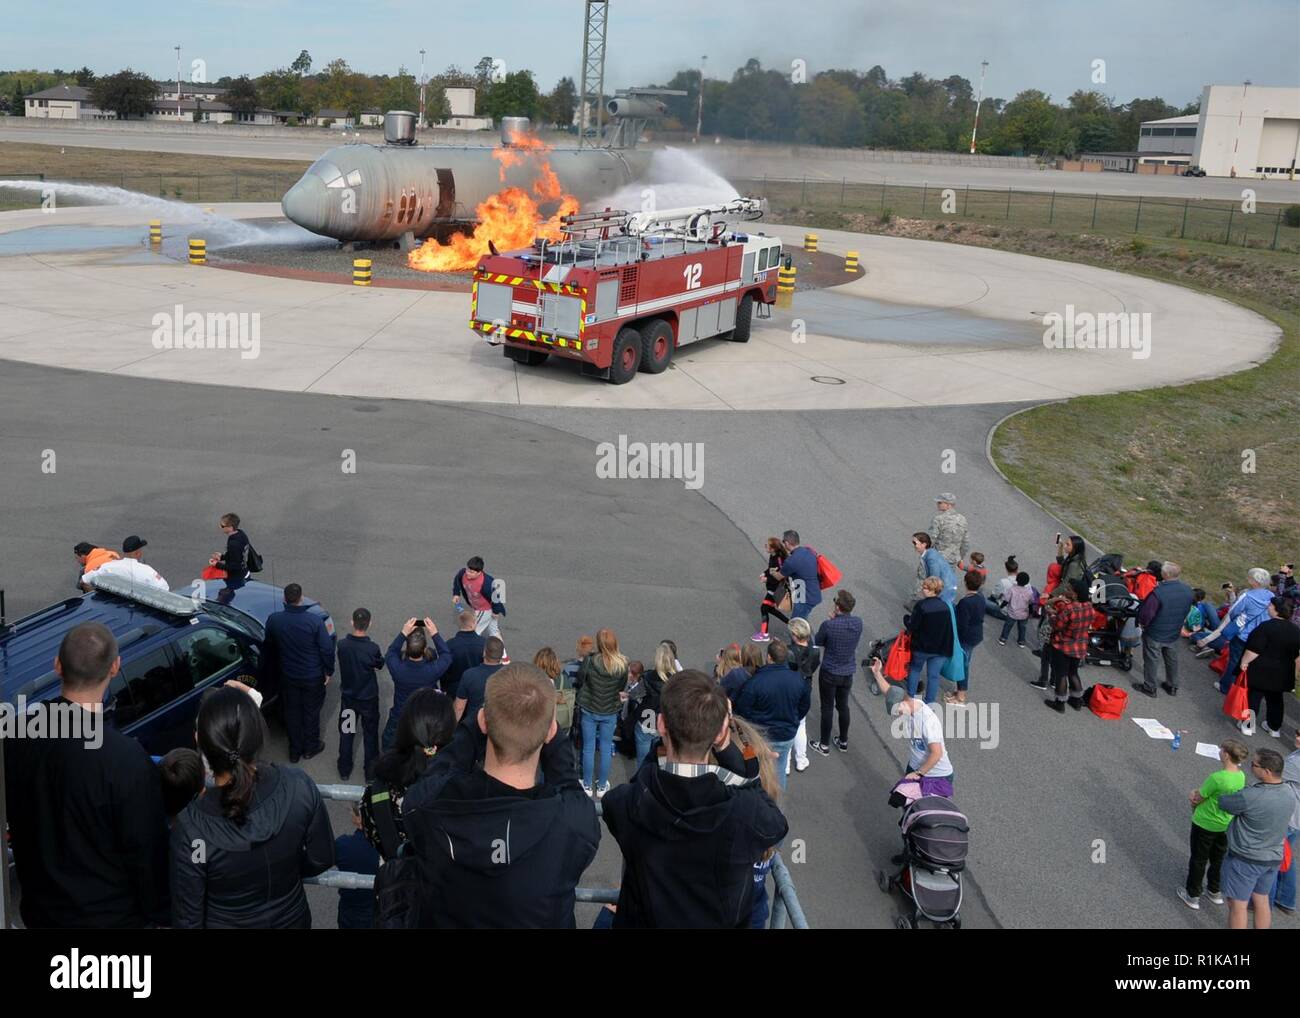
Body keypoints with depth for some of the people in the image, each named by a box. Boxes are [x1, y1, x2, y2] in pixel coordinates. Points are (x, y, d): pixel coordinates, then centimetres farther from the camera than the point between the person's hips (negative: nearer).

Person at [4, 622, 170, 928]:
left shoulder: (16, 735, -13)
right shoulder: (126, 760, -30)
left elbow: (12, 816, 3)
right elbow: (146, 849, -20)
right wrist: (157, 913, -4)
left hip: (39, 907, 5)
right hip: (109, 915, -5)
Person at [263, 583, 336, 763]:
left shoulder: (274, 620, -15)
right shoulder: (314, 620, -24)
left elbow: (268, 647, 3)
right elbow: (327, 649, -18)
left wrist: (271, 670, 21)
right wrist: (328, 671, -1)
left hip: (288, 676, 2)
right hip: (313, 677, -2)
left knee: (292, 713, 19)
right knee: (311, 711, 18)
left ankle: (294, 751, 32)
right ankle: (310, 747, 33)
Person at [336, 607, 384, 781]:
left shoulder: (342, 645, -19)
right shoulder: (372, 648, -26)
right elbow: (380, 665, -7)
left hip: (347, 696, 2)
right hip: (368, 698, -2)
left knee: (346, 733, 20)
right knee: (370, 734, 16)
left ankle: (344, 770, 32)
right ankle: (371, 772, 28)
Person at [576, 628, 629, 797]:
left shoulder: (589, 661, -23)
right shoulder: (622, 664, -16)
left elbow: (580, 681, -8)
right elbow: (622, 687, -1)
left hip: (589, 710, -1)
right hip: (610, 712, 1)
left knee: (588, 748, 14)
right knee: (606, 748, 16)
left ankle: (587, 785, 26)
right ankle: (602, 787, 27)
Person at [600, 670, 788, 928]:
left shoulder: (622, 804, -29)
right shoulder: (749, 813, -34)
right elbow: (775, 824, -11)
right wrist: (727, 751, -15)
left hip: (641, 921, 0)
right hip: (721, 923, 0)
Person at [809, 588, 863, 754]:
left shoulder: (828, 625, -27)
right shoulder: (858, 623, -12)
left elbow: (818, 643, -8)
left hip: (829, 673, -4)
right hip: (848, 672, 4)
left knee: (827, 708, 11)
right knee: (843, 706, 22)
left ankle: (824, 745, 24)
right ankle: (843, 742, 36)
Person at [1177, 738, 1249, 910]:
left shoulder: (1217, 778, -33)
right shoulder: (1241, 776, -11)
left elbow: (1198, 799, -19)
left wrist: (1194, 801, 2)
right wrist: (1197, 792, -6)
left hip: (1205, 825, -6)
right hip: (1225, 825, 6)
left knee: (1198, 860, 13)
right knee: (1218, 858, 25)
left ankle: (1193, 895, 27)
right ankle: (1215, 892, 43)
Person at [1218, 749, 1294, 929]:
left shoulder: (1251, 797, -31)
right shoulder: (1290, 792, -8)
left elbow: (1223, 803, -14)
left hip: (1245, 859, -6)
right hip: (1273, 858, 6)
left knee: (1237, 905, 9)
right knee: (1261, 901, 22)